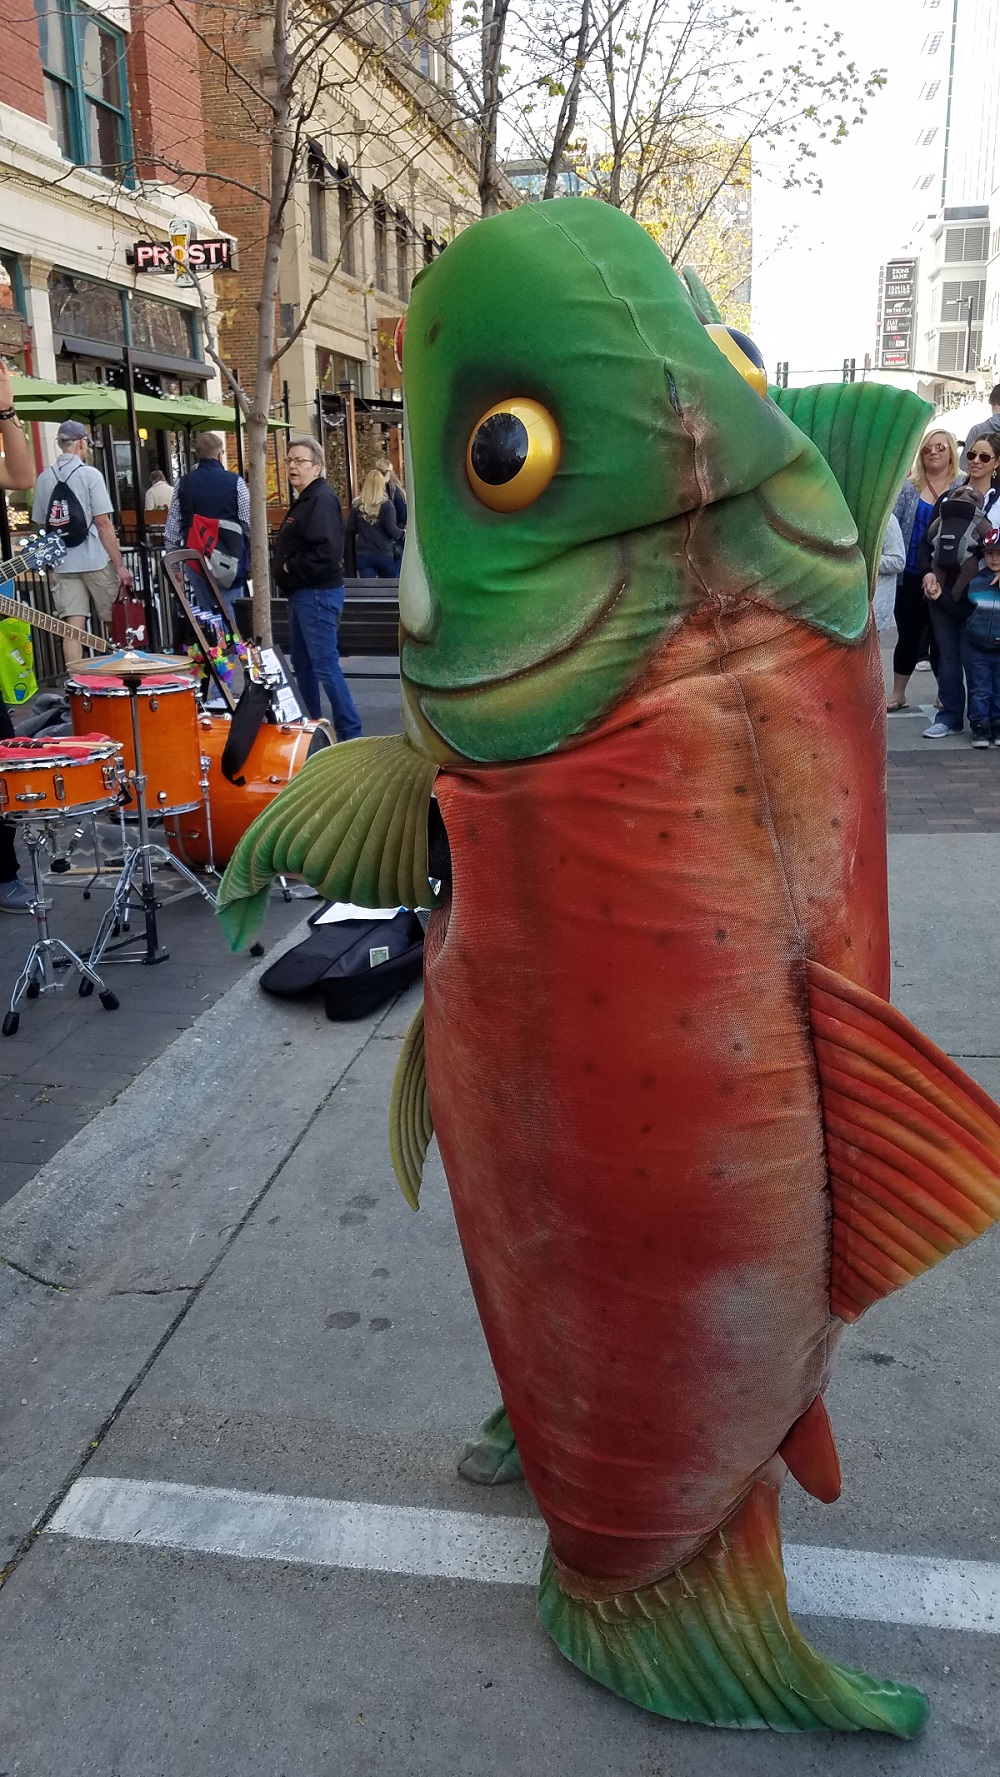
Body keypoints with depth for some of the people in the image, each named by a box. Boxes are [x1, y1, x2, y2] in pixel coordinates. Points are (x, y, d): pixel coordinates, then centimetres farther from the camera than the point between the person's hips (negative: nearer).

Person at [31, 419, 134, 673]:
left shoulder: (44, 478, 8)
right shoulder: (90, 474, -7)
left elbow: (40, 524, 15)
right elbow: (103, 523, -12)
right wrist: (120, 565, -11)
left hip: (62, 565, 4)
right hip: (95, 561, -4)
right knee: (115, 625, 10)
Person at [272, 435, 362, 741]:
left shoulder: (322, 499, -15)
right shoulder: (304, 500, 18)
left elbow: (326, 551, -27)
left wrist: (292, 568, -16)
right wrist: (287, 569, 7)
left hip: (318, 594, -11)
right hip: (302, 594, 11)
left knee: (325, 664, -10)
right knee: (302, 664, 16)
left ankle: (350, 734, -5)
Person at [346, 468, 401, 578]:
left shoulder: (357, 505, 1)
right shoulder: (386, 504, -8)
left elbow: (350, 530, 3)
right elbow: (391, 530, -10)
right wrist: (402, 534, 10)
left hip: (363, 555, 2)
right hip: (384, 554, -2)